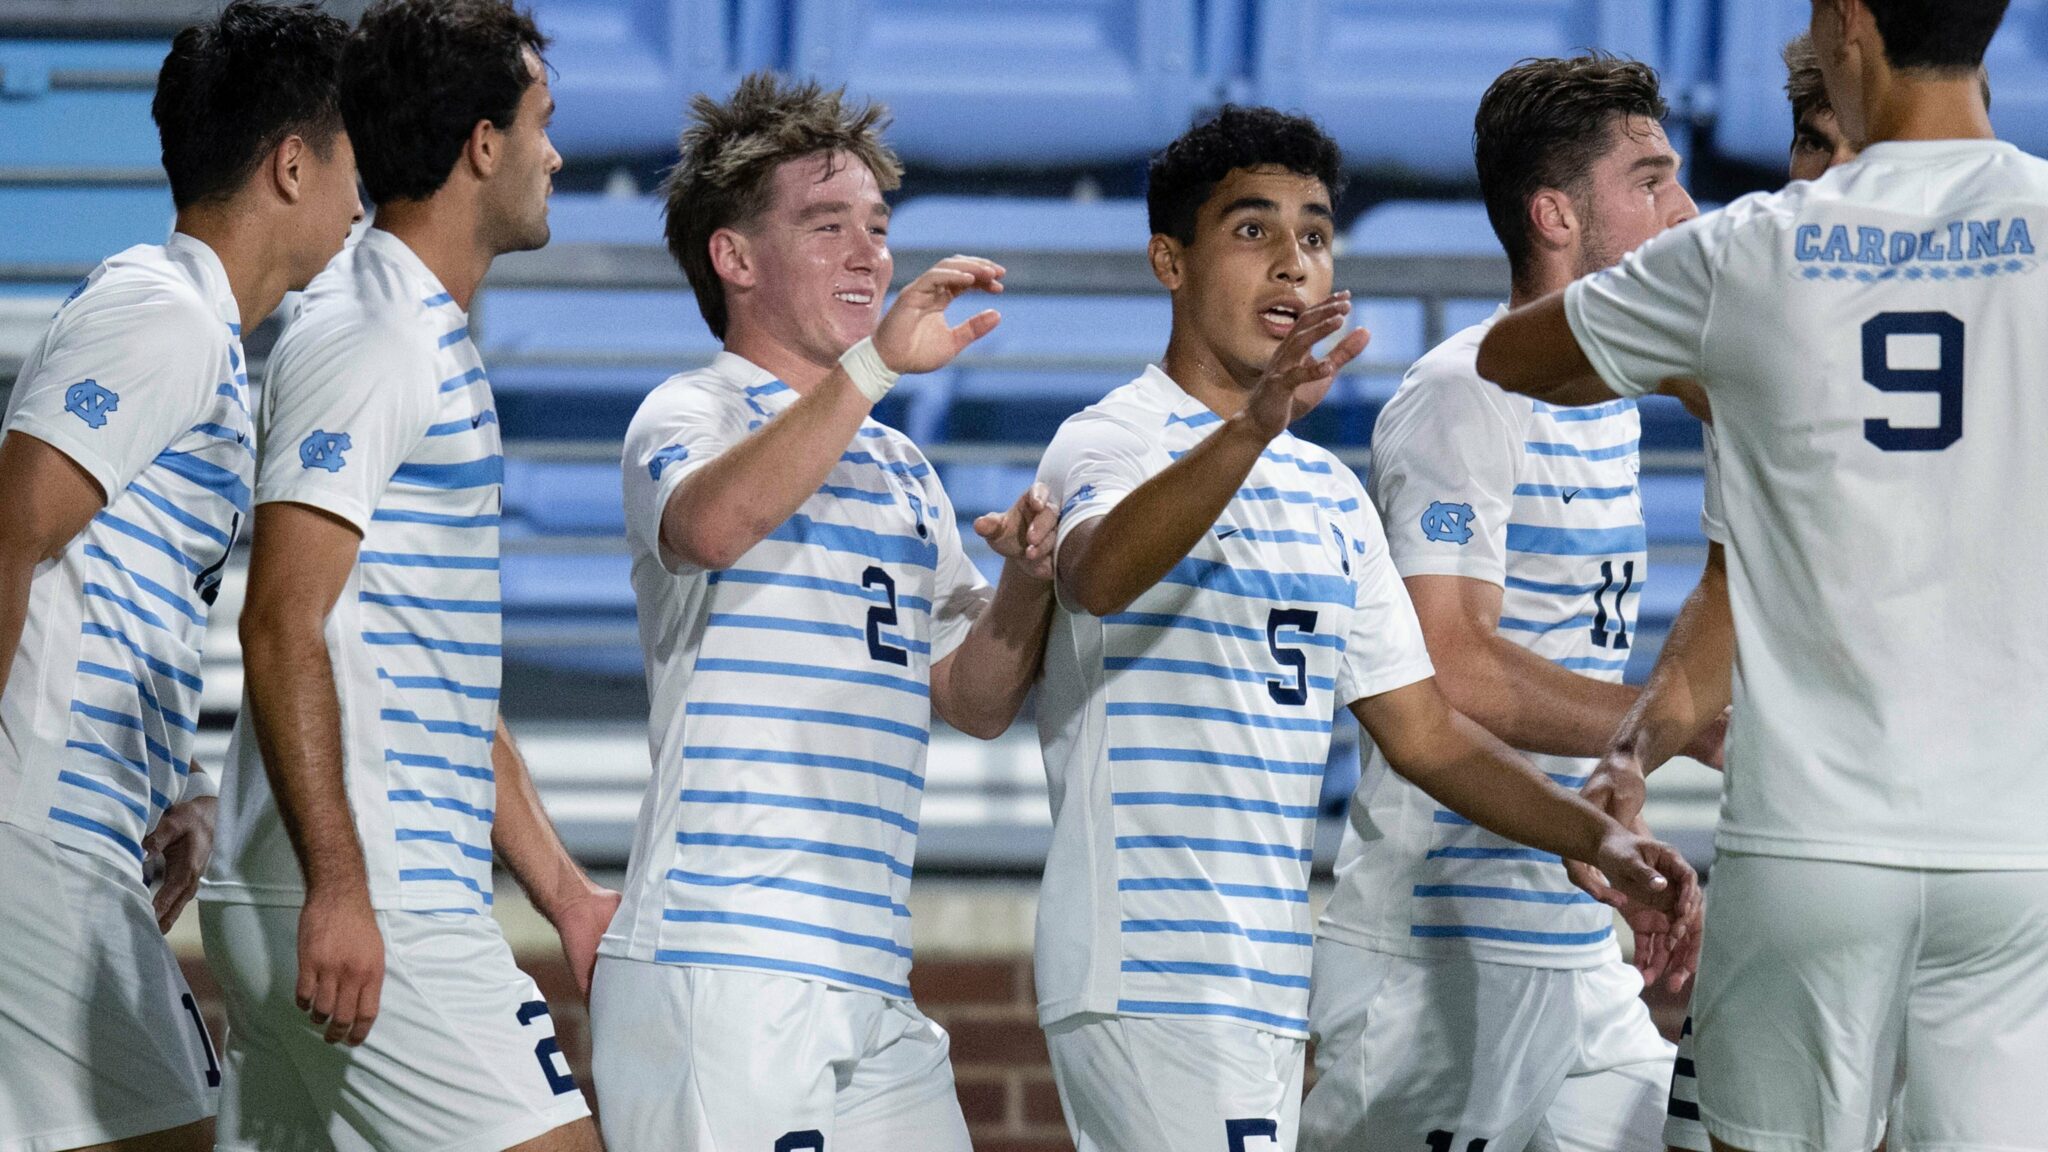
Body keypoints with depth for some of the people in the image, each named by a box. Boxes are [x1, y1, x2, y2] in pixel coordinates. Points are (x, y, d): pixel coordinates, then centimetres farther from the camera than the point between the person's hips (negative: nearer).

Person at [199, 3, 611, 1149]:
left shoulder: (438, 348, 22)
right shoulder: (366, 340, -9)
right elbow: (283, 625, -17)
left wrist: (566, 891, 25)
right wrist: (336, 884, -24)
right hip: (367, 909, -10)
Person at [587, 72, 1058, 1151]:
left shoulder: (901, 468, 22)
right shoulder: (691, 412, 0)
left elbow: (973, 698, 21)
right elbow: (710, 525, -26)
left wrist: (1027, 582, 1)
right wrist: (875, 364, -29)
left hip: (868, 975, 8)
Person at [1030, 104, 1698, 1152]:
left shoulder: (1329, 495, 19)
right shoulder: (1117, 439, -6)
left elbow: (1424, 732, 21)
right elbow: (1098, 574, -31)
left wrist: (1595, 836, 5)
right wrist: (1252, 427, -48)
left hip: (1269, 983, 8)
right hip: (1150, 978, -8)